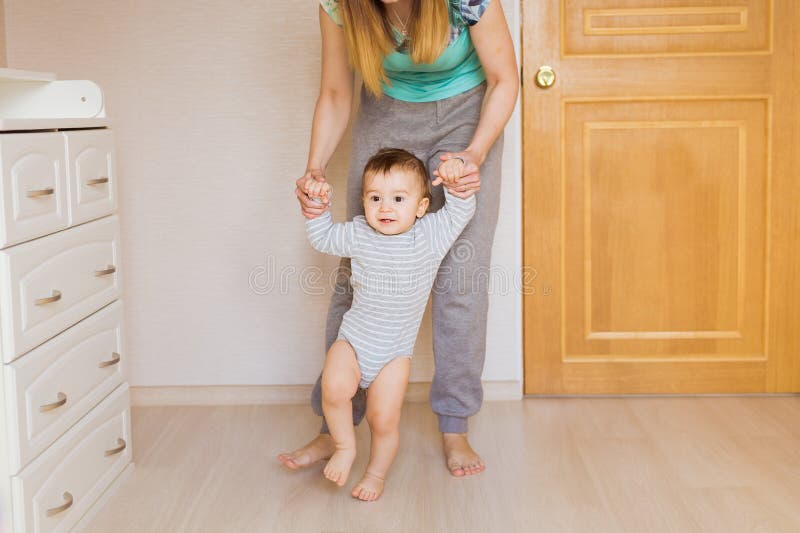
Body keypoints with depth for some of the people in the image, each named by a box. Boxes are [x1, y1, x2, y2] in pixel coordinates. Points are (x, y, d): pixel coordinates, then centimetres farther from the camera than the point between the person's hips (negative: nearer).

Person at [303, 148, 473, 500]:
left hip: (395, 351, 0)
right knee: (334, 386, -26)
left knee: (384, 419, -4)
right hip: (353, 340, 1)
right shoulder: (358, 234, -3)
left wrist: (456, 183, -21)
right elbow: (323, 239, 12)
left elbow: (461, 213, -2)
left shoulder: (431, 234, -6)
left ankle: (377, 474, 24)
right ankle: (345, 446, 0)